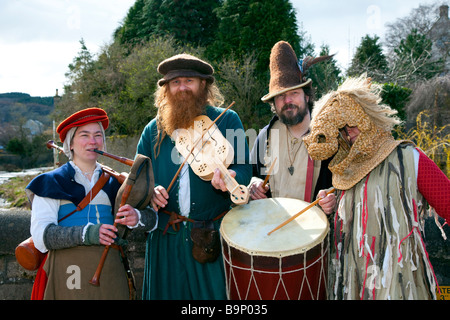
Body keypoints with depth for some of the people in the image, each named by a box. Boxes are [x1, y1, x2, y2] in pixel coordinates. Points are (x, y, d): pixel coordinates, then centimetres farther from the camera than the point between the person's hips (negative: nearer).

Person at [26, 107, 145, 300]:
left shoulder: (112, 182, 14)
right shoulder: (51, 183, 5)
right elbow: (40, 235, -8)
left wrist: (136, 217, -19)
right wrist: (85, 234, -23)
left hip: (109, 269, 3)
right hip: (68, 272, -3)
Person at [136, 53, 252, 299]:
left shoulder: (227, 120, 2)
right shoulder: (153, 129, 10)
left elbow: (245, 170, -4)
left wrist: (230, 177, -27)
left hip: (215, 234, -2)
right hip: (166, 237, 2)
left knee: (216, 292, 5)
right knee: (167, 291, 12)